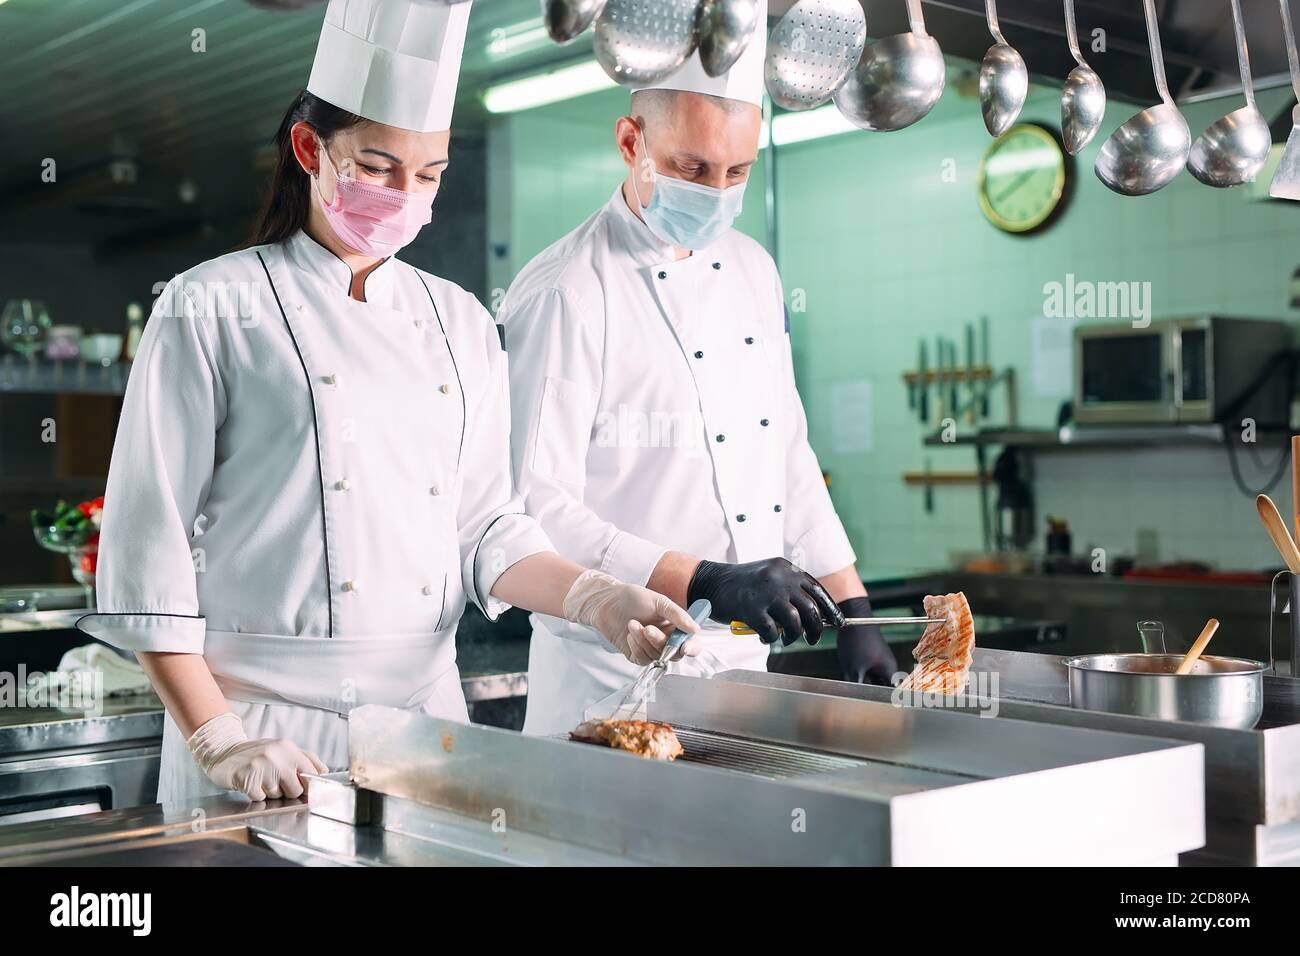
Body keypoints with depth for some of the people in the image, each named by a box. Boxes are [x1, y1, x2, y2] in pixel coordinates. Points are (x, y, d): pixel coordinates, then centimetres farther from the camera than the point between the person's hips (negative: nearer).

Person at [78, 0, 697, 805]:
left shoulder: (461, 323, 9)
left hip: (427, 706, 4)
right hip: (267, 716, -4)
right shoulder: (213, 308, -5)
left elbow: (485, 530, 11)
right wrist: (216, 738, -13)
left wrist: (597, 600, -6)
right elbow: (148, 548, -7)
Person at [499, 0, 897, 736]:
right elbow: (536, 510, -21)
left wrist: (854, 615, 10)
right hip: (617, 679, -6)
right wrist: (707, 583, -29)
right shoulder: (566, 294, -15)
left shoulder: (752, 270, 9)